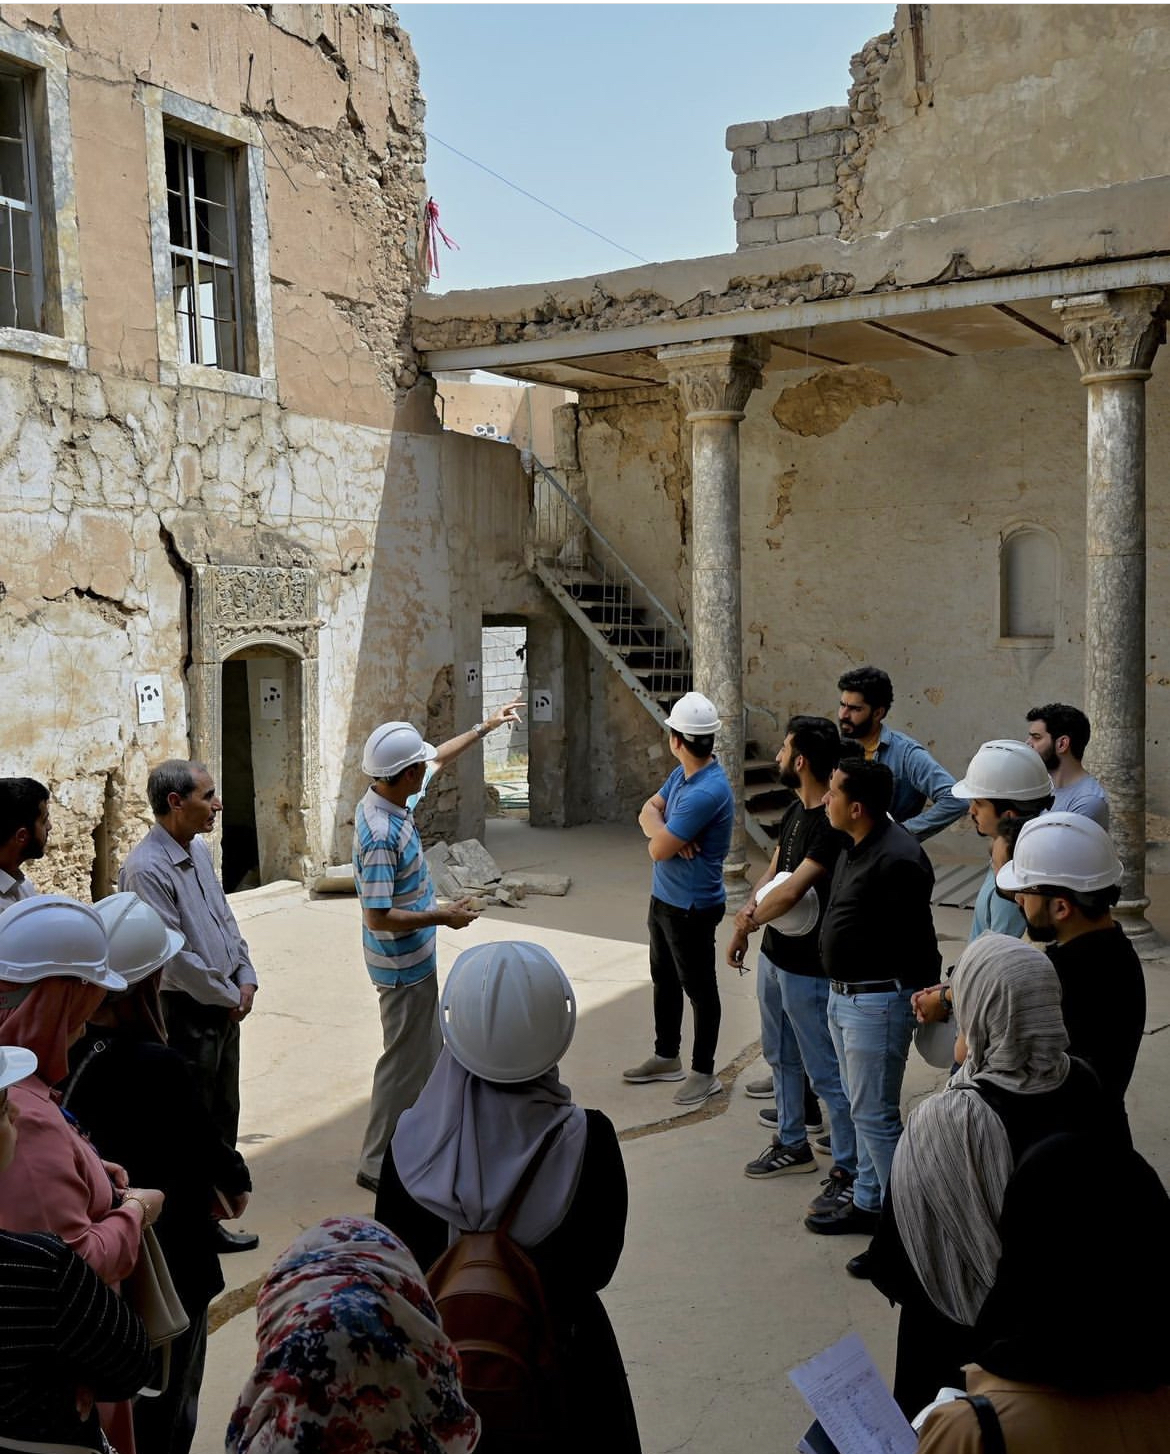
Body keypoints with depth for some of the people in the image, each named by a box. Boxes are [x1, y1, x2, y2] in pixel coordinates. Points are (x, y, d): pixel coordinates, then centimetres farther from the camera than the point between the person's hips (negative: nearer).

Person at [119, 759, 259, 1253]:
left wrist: (245, 979, 2)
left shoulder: (199, 850, 7)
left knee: (224, 1112, 18)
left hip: (224, 1004, 9)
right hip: (186, 1012, -9)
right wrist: (227, 997, -12)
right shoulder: (146, 868, -22)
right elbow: (173, 955, -22)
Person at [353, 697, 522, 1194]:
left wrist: (485, 727, 21)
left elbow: (437, 760, 17)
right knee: (404, 1061, 3)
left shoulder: (392, 799, -3)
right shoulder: (381, 835, -31)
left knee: (427, 1051, 23)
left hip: (416, 959, 10)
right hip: (402, 965, -10)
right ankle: (377, 1164, 16)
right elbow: (378, 918, -30)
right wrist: (442, 917, -21)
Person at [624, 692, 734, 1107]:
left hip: (692, 906, -10)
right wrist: (667, 833, -17)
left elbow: (659, 850, -26)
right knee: (664, 979, 21)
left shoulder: (707, 792, -30)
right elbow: (648, 811, 4)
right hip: (664, 897, 10)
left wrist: (661, 834, -4)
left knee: (698, 988, 6)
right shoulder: (682, 774, 1)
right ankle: (667, 1056, 38)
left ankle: (704, 1072, 20)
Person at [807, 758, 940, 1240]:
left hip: (877, 1002, -10)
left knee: (874, 1114, -2)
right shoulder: (855, 847, 7)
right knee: (863, 1107, 20)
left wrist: (923, 997, -15)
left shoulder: (897, 859, -24)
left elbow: (915, 939, -22)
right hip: (843, 996, 10)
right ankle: (868, 1202, 33)